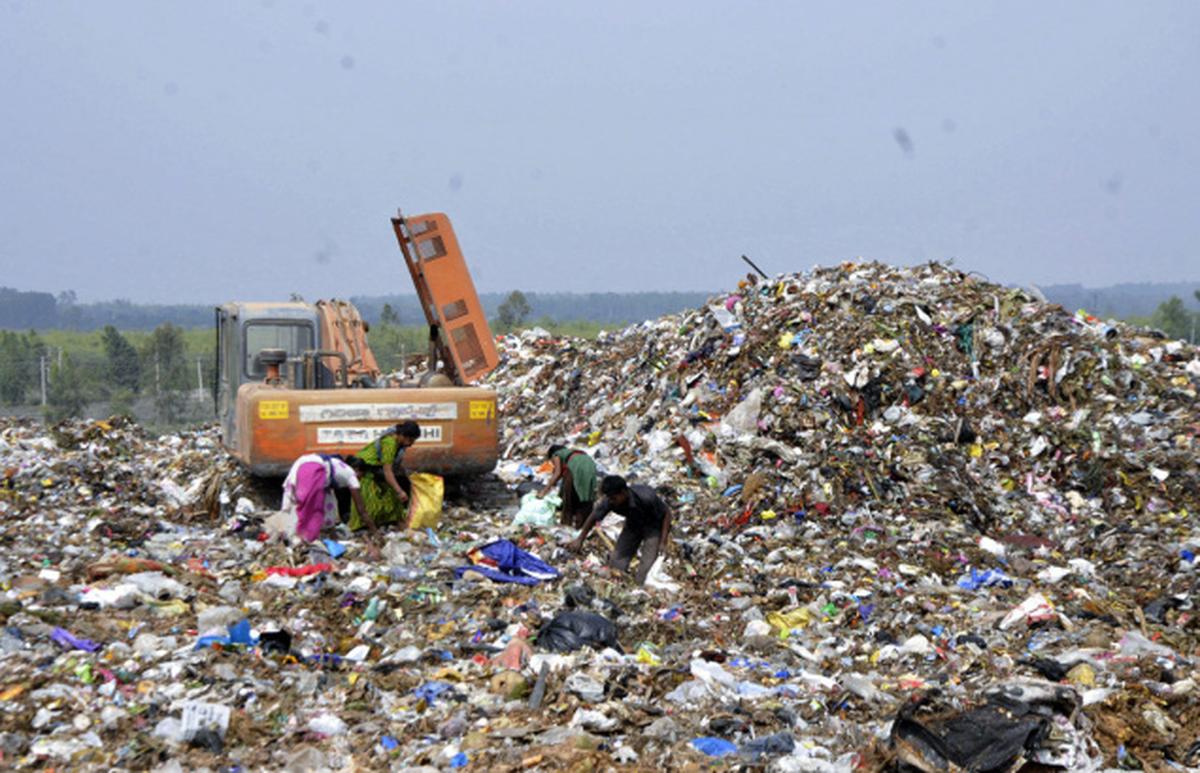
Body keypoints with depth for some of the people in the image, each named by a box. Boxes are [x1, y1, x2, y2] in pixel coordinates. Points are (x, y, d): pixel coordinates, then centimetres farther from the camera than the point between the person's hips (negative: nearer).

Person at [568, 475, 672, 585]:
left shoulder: (646, 497, -37)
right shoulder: (609, 501, -24)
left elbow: (666, 513, -23)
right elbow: (594, 517, -6)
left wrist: (663, 542, -25)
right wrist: (580, 539, 0)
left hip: (653, 526, -5)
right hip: (633, 525, 5)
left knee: (645, 567, -18)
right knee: (617, 561, -3)